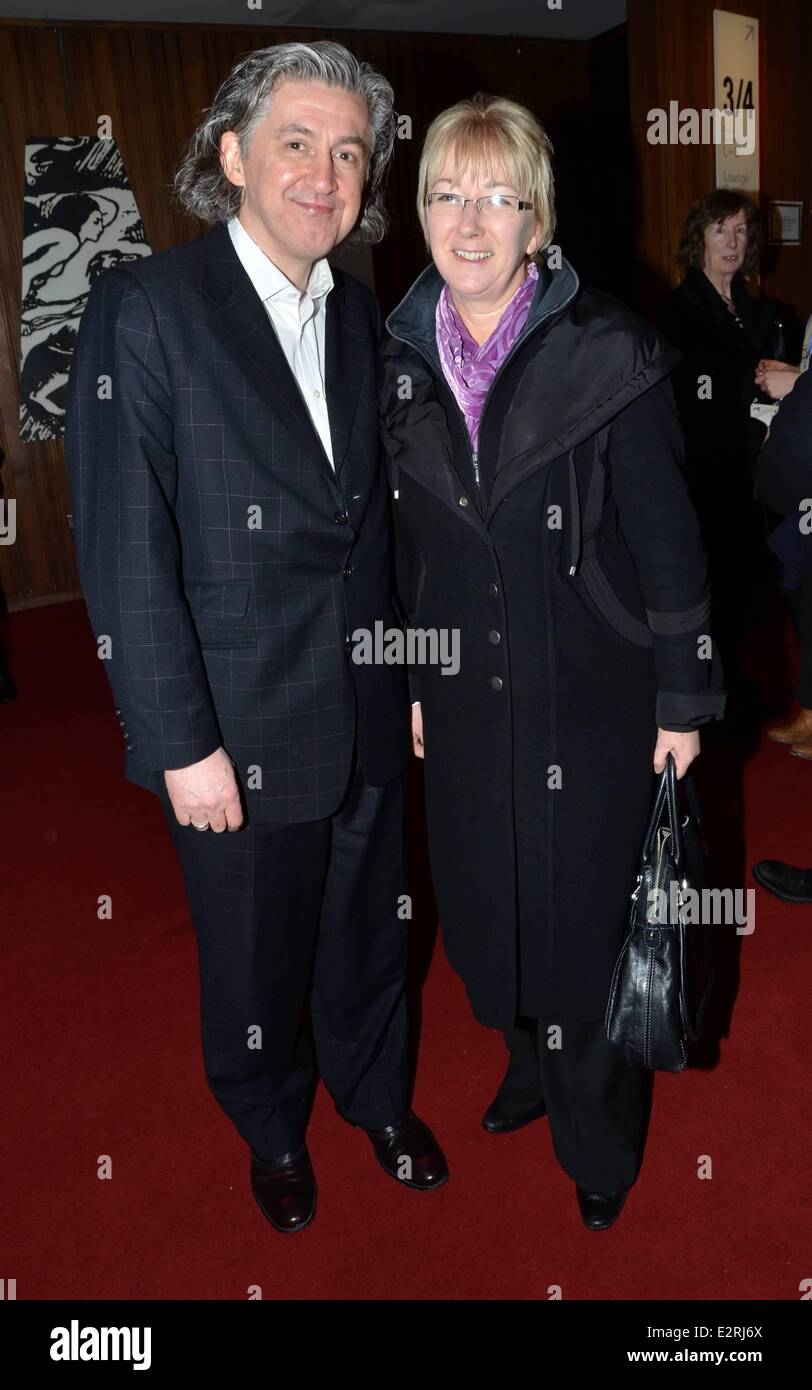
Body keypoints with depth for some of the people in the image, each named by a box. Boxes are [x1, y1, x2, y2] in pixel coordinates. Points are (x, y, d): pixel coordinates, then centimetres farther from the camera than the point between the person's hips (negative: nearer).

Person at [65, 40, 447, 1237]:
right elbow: (124, 549, -15)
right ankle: (274, 1129, 46)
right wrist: (182, 743, -16)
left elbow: (377, 511, 9)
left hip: (368, 713, 5)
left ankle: (375, 1093, 50)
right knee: (254, 958, 17)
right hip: (239, 729, -4)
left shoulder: (360, 314, 6)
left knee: (368, 928, 22)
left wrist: (409, 673, 8)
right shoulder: (146, 308, -12)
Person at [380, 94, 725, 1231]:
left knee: (585, 910, 10)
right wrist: (412, 682, 12)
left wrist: (683, 698, -8)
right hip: (468, 694, 4)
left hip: (591, 692, -4)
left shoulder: (610, 350, -12)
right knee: (486, 901, 18)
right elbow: (411, 542, 9)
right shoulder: (401, 360, 2)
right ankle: (533, 1063, 49)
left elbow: (667, 536, -9)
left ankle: (600, 1142, 36)